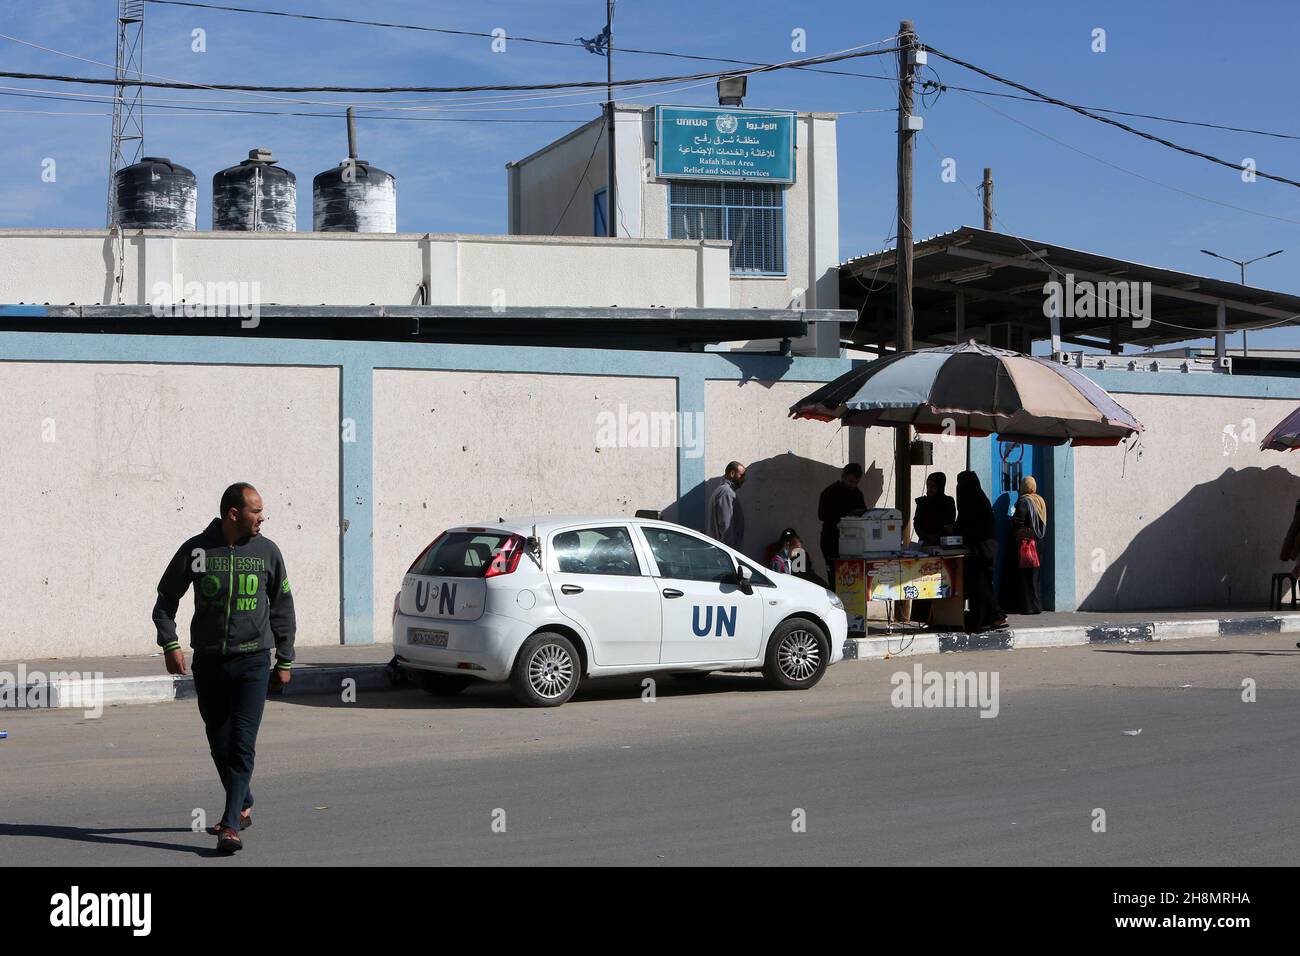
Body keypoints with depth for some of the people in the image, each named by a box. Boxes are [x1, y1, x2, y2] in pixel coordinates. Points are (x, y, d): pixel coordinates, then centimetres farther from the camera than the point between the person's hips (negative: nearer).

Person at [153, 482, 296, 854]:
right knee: (219, 742, 12)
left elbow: (282, 608, 11)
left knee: (242, 743, -11)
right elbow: (166, 599, 8)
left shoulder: (267, 551, 2)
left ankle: (231, 824, -11)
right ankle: (243, 807, 32)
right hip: (208, 662, 2)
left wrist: (284, 660, 11)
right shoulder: (197, 549, 0)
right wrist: (169, 644, -6)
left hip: (252, 662, -1)